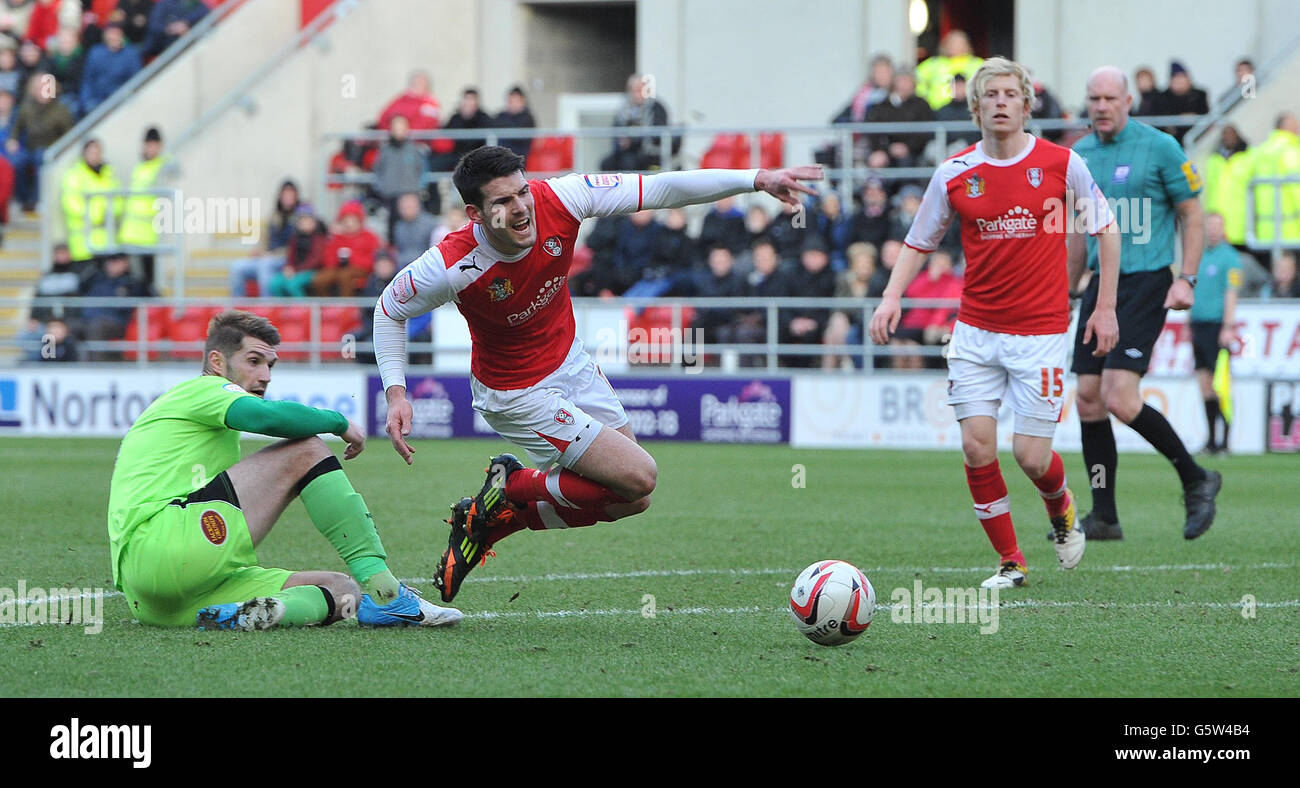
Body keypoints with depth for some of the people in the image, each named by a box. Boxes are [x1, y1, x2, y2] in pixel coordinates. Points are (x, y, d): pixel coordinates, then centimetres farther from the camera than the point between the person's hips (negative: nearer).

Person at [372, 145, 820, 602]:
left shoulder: (557, 201, -23)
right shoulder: (452, 265, -30)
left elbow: (659, 189, -21)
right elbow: (390, 310, -11)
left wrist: (756, 180, -28)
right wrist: (395, 393, -22)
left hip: (572, 364, 6)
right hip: (518, 394, -6)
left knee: (631, 502, 11)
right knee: (637, 478, -14)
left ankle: (496, 520, 19)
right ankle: (509, 491, 3)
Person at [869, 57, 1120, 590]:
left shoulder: (1061, 164, -4)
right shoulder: (954, 174, -1)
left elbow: (1106, 229, 6)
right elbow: (918, 243, 10)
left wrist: (1105, 307, 3)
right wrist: (892, 297, -6)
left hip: (1041, 330, -2)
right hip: (975, 330, 2)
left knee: (1031, 455, -6)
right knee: (977, 447, -8)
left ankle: (1061, 509, 31)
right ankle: (1011, 562, 8)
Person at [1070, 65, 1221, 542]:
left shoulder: (1159, 148, -6)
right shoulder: (1079, 156, 11)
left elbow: (1192, 215, -2)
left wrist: (1187, 279, -11)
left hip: (1147, 283, -6)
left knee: (1120, 399, -17)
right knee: (1088, 399, -1)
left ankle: (1196, 480, 2)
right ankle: (1104, 517, 7)